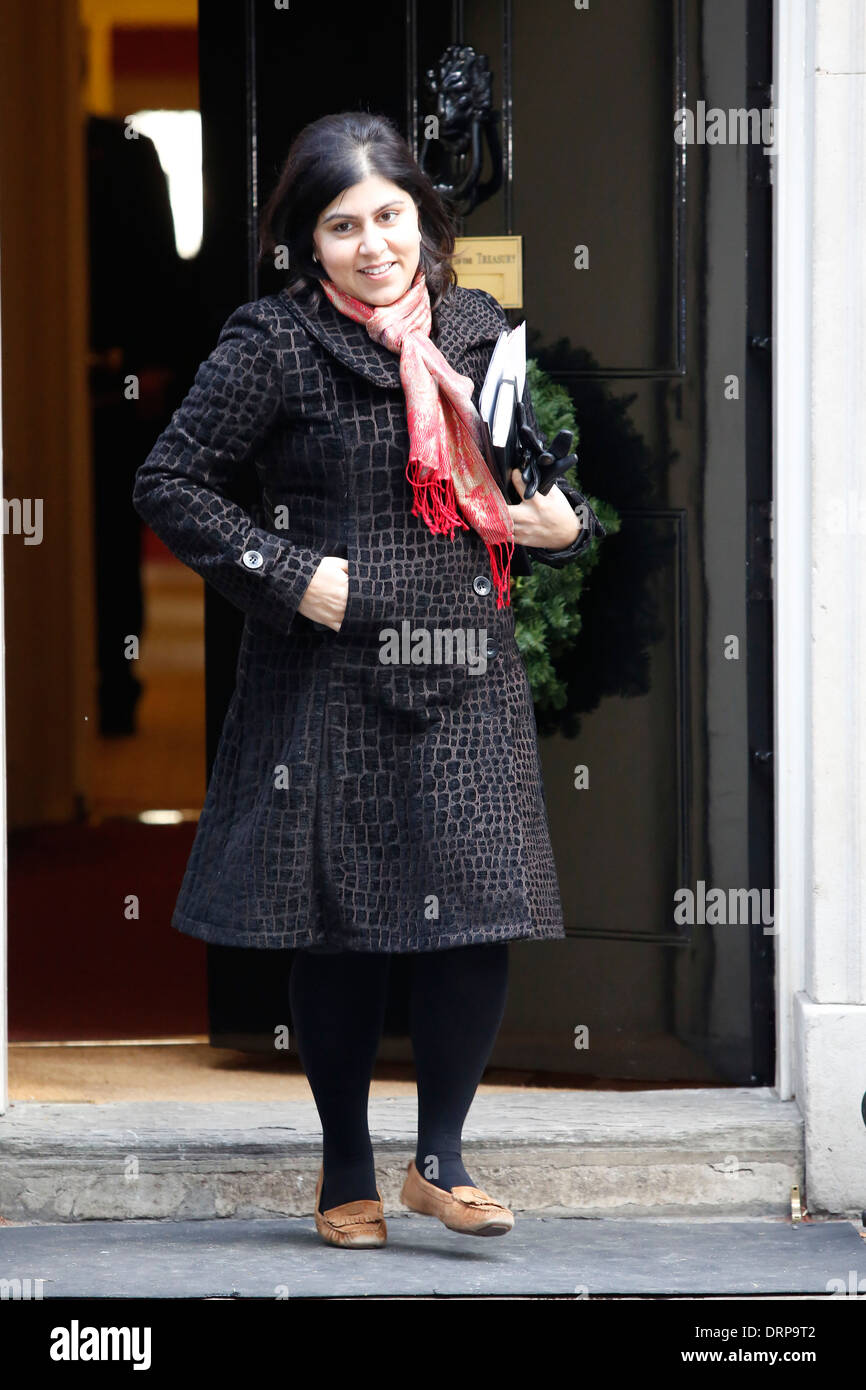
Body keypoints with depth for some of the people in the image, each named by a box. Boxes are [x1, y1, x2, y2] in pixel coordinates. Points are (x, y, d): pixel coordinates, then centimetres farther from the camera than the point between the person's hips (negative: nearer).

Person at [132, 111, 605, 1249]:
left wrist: (566, 522, 0)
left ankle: (441, 1157, 12)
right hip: (331, 682, -3)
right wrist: (289, 576, -11)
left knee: (482, 917, -4)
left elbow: (534, 479, 22)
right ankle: (347, 1168, 20)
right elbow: (170, 484, -5)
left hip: (466, 679, 4)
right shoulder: (275, 344, -6)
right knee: (341, 926, 4)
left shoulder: (480, 332, 9)